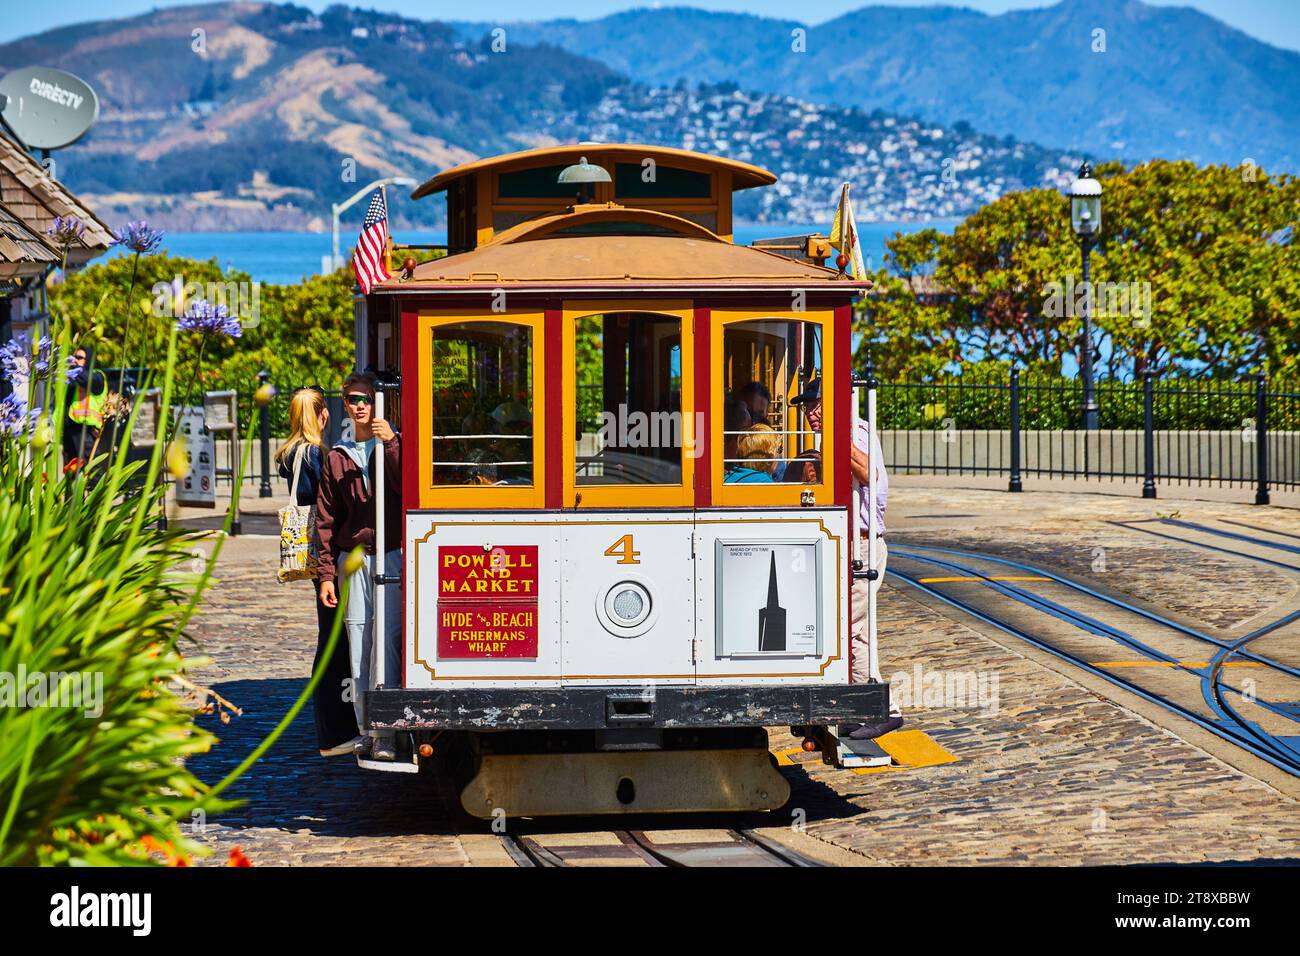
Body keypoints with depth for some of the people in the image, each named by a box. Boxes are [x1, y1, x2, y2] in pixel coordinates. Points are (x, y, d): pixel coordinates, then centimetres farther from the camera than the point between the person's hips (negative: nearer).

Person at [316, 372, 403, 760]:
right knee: (358, 645, 2)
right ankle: (368, 731, 8)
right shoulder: (337, 458, 14)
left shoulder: (395, 446, 6)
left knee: (385, 641, -10)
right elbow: (327, 520, 13)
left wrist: (390, 442, -19)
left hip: (391, 556, -3)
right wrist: (327, 573, 7)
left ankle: (386, 733, -11)